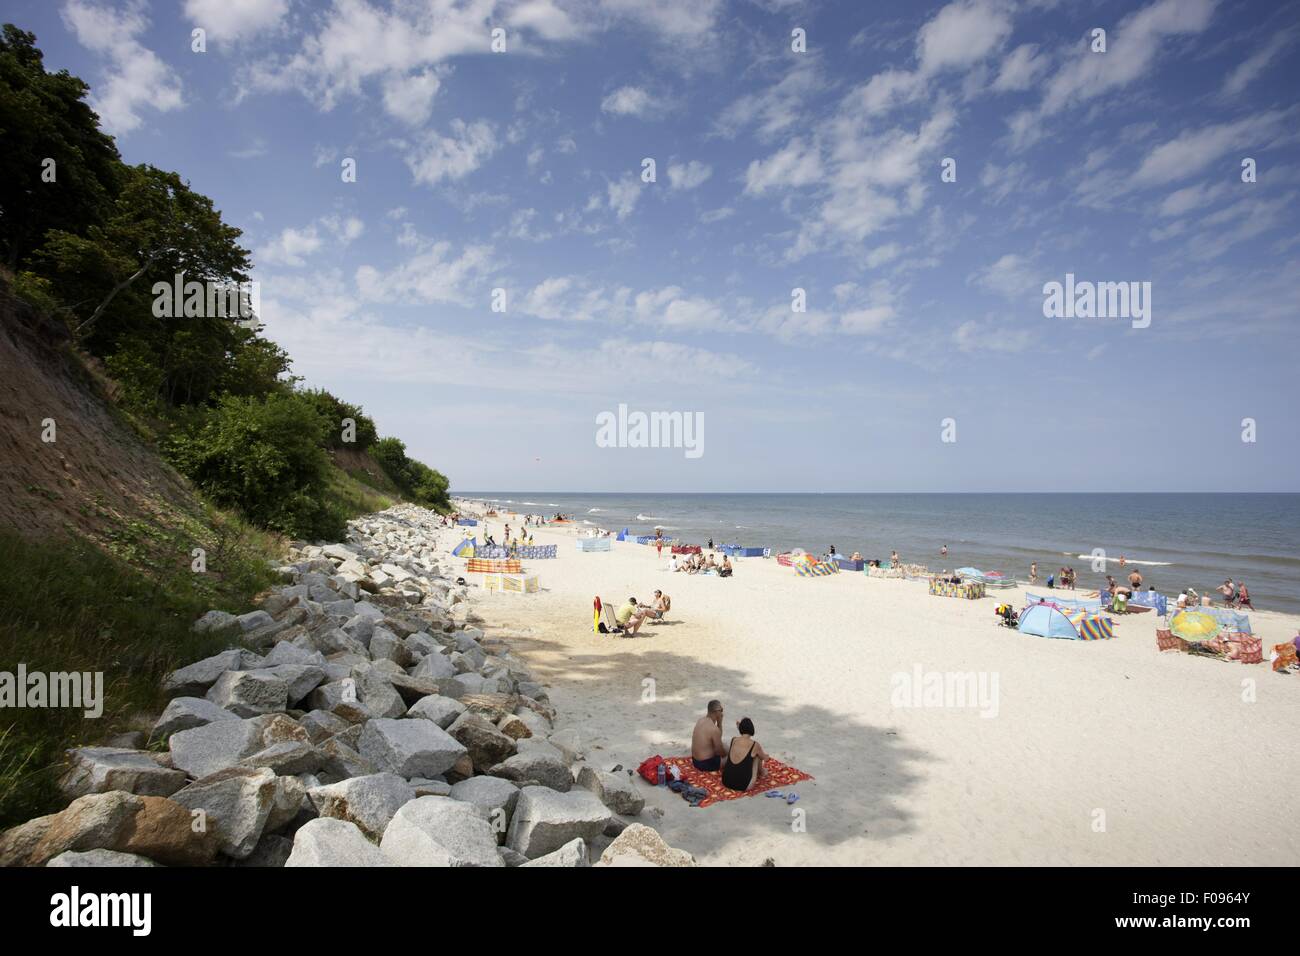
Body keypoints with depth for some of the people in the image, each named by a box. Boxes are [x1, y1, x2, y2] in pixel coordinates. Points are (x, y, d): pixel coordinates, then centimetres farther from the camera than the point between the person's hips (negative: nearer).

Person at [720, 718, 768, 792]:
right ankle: (760, 773, 41)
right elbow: (765, 757, 12)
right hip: (744, 786, -4)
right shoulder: (755, 745, -10)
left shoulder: (733, 740, 1)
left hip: (726, 783, 4)